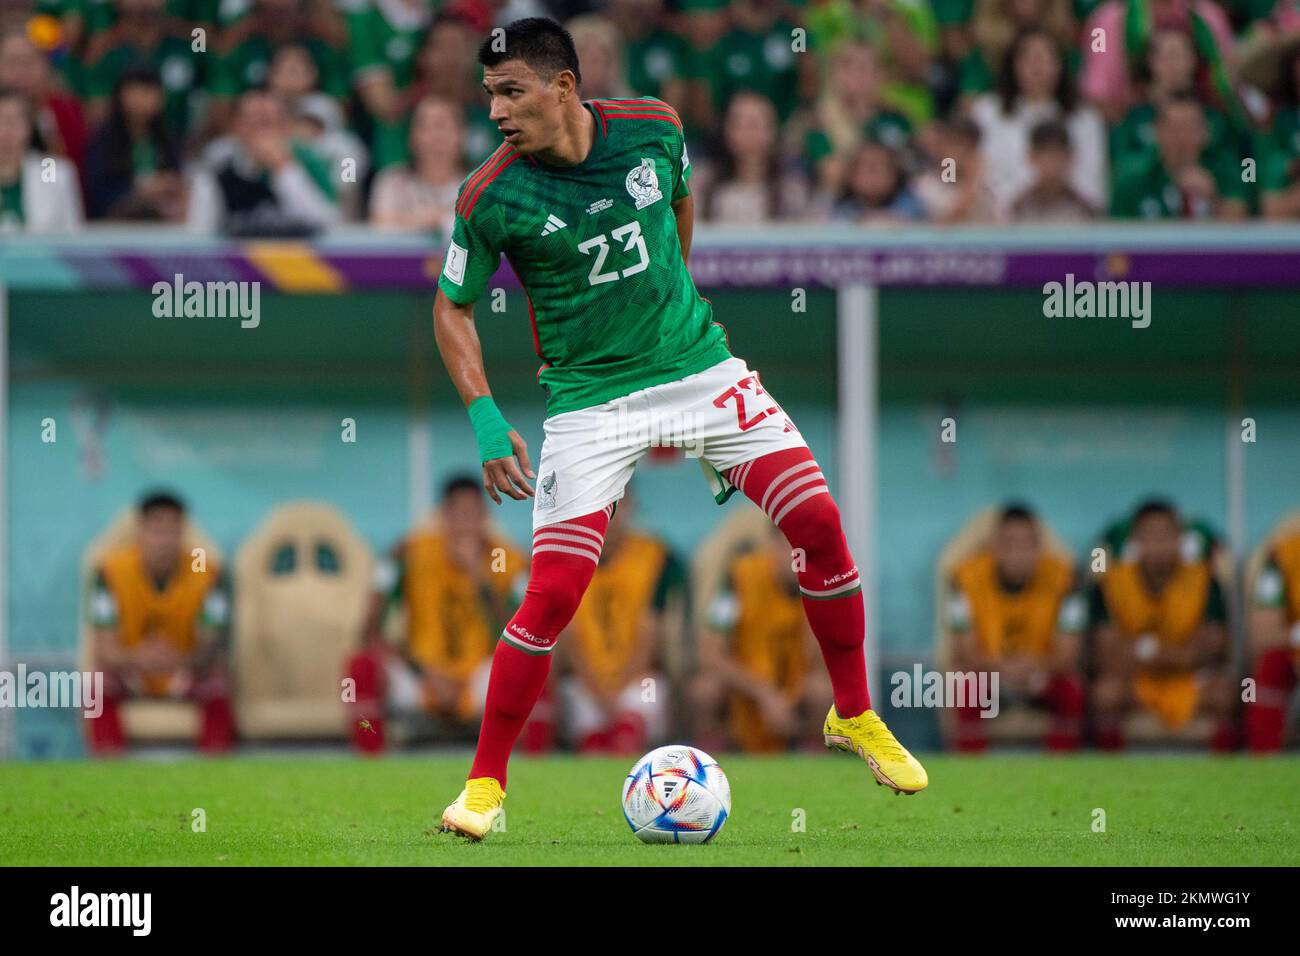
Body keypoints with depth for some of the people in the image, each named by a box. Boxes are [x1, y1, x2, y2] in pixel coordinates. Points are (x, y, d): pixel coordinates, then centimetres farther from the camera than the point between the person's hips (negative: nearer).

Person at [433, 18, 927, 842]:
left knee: (820, 523, -4)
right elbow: (453, 308, -1)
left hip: (699, 365, 3)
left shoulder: (653, 129, -8)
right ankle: (486, 782, 3)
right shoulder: (492, 198, -15)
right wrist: (486, 420, -12)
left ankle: (855, 717, 16)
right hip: (589, 398, -3)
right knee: (552, 595, -13)